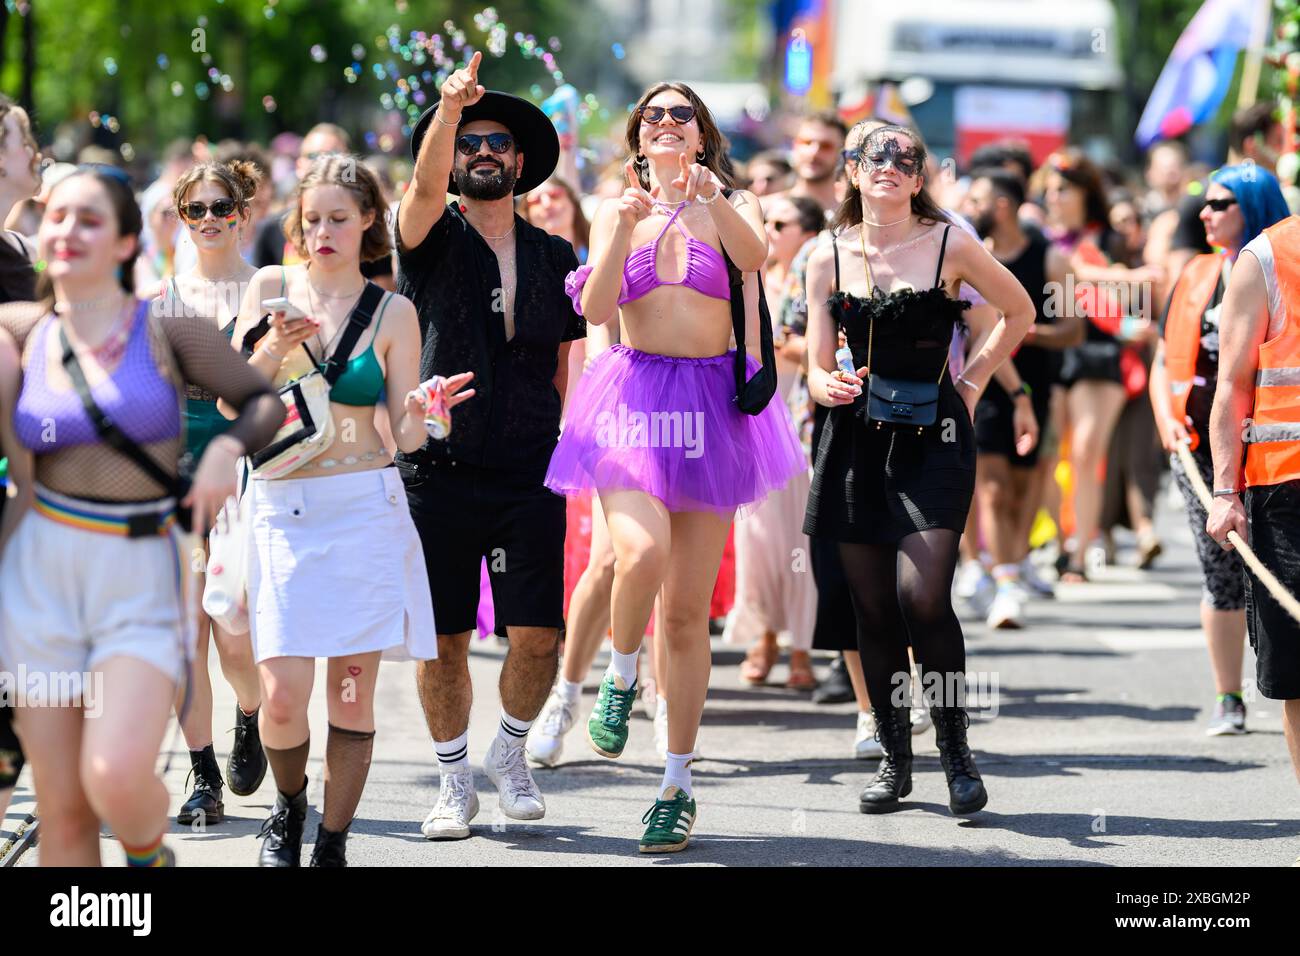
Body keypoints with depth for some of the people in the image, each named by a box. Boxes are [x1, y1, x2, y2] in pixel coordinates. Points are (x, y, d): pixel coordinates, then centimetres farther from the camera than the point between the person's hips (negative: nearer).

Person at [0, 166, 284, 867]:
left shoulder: (168, 331, -1)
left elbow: (266, 401, 7)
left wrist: (227, 449, -11)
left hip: (142, 584, -2)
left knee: (117, 778, -20)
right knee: (62, 810, 2)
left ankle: (151, 857, 14)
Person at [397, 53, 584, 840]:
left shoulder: (555, 258, 12)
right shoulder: (432, 242, 3)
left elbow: (568, 363, 16)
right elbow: (425, 188, -19)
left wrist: (569, 444, 5)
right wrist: (449, 109, -35)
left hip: (530, 477, 1)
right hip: (438, 471, -1)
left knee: (539, 634, -6)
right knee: (442, 638, 2)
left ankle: (512, 748, 20)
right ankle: (456, 779, 18)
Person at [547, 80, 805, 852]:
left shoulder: (730, 207, 9)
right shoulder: (616, 213, 11)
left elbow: (755, 255, -14)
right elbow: (594, 309, -3)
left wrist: (712, 198, -29)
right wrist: (626, 228, -14)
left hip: (709, 404, 0)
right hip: (632, 396, 0)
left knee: (689, 612, 1)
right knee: (643, 552, -29)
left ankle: (679, 787, 10)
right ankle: (621, 678, 1)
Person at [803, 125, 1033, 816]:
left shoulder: (949, 245, -2)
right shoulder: (829, 258, 5)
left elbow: (1018, 312, 13)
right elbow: (817, 368, 7)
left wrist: (973, 381, 7)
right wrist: (828, 385, -15)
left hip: (932, 436, -3)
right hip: (858, 437, 3)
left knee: (922, 598, -17)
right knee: (873, 610, 3)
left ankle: (955, 754, -3)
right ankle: (894, 760, 16)